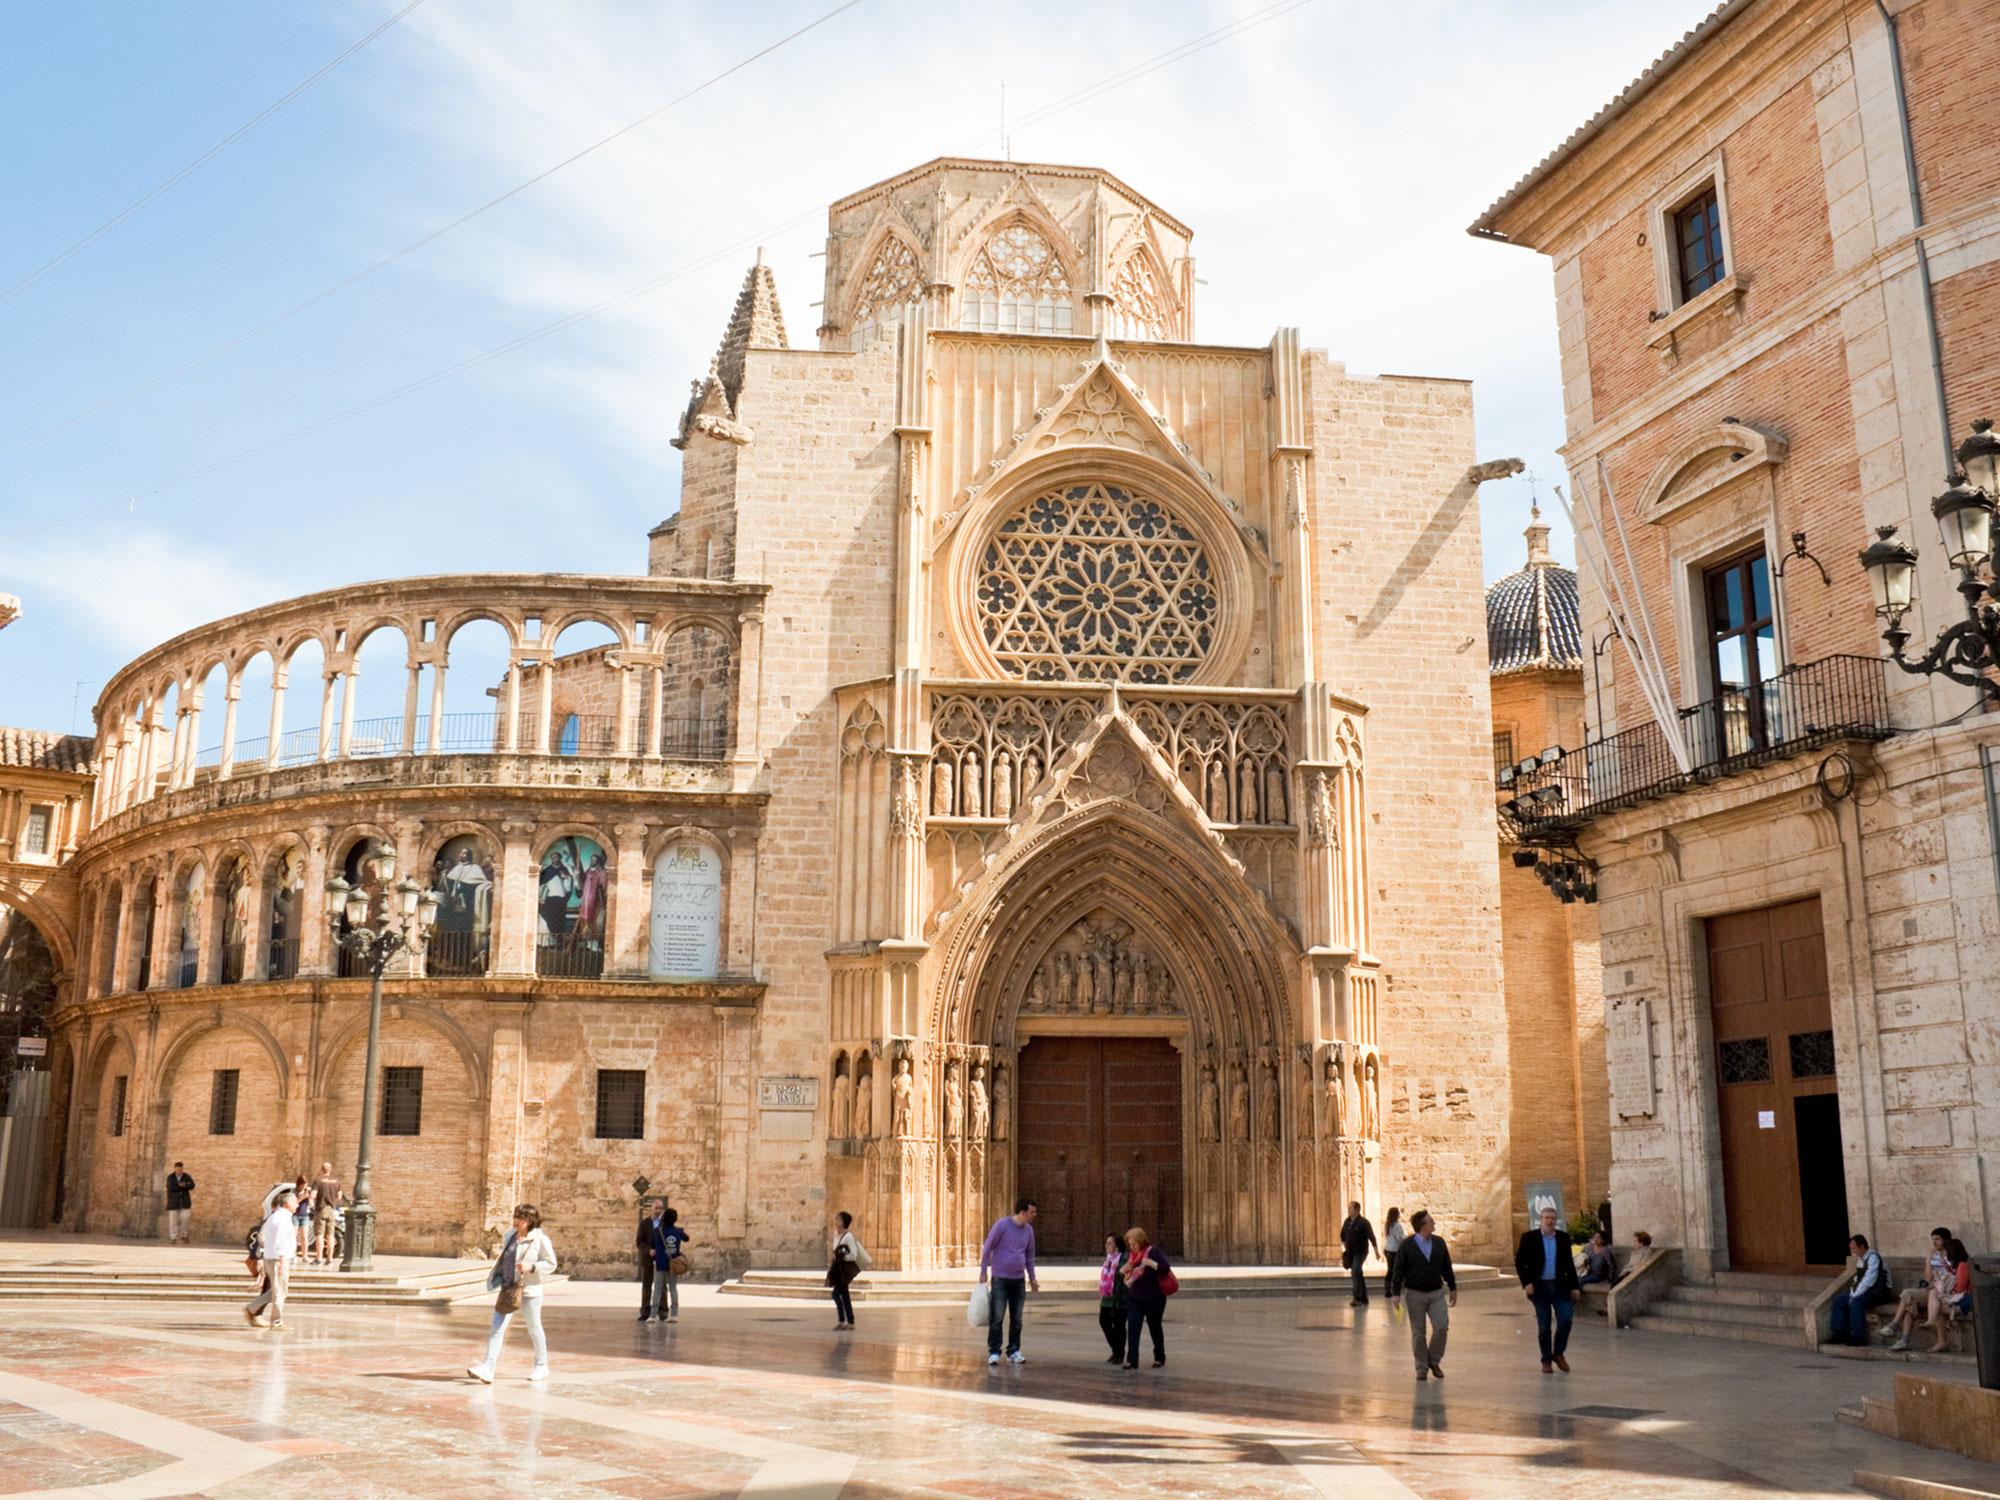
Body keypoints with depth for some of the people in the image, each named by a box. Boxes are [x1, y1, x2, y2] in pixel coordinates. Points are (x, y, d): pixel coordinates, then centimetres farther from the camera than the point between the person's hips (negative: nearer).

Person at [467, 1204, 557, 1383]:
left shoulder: (540, 1240, -10)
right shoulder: (511, 1235, 7)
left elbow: (551, 1264, -9)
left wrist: (530, 1267, -21)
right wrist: (497, 1278, 14)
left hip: (529, 1290, -5)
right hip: (507, 1289, 5)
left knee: (534, 1329, 9)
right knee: (497, 1328, -5)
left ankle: (541, 1366, 25)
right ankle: (487, 1368, -10)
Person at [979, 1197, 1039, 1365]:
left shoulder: (1028, 1230, 6)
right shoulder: (1002, 1225, -11)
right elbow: (987, 1248, -7)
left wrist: (1032, 1278, 17)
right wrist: (983, 1272, -8)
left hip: (1019, 1280, 5)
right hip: (1000, 1279, -5)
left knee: (1016, 1318, 8)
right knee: (996, 1317, -5)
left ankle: (1014, 1351, 16)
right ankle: (994, 1352, 0)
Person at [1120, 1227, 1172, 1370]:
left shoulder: (1153, 1251, -9)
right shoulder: (1129, 1254, 7)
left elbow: (1166, 1269, -15)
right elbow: (1121, 1274, 15)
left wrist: (1151, 1263, -28)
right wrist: (1124, 1270, -8)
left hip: (1153, 1297, -4)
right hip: (1134, 1297, 4)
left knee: (1154, 1327, 8)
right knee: (1132, 1327, -8)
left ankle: (1159, 1358, 26)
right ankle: (1132, 1360, -11)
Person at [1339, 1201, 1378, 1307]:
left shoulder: (1364, 1222, -11)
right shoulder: (1346, 1221, 8)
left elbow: (1372, 1238, -10)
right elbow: (1343, 1236, 22)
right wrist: (1345, 1248, 15)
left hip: (1361, 1252, -7)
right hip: (1350, 1253, 7)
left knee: (1355, 1271, -23)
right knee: (1358, 1274, 11)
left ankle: (1357, 1296, -23)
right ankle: (1364, 1299, 19)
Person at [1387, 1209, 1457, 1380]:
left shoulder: (1439, 1242, 5)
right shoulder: (1406, 1246, -7)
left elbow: (1447, 1267, 13)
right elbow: (1398, 1270, -5)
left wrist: (1453, 1288, 14)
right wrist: (1395, 1293, -9)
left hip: (1436, 1293, 3)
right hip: (1415, 1294, -3)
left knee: (1441, 1327, -10)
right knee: (1418, 1333, 3)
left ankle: (1434, 1361, 12)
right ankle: (1422, 1369, 15)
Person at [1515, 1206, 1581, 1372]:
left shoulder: (1563, 1237, 5)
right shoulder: (1529, 1238, -2)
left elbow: (1569, 1264, 10)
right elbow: (1519, 1262, -1)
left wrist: (1574, 1286, 5)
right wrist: (1526, 1282, -11)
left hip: (1560, 1286, 2)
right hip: (1540, 1288, -2)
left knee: (1565, 1320, -8)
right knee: (1543, 1326, 3)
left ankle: (1558, 1353, 14)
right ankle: (1546, 1360, 16)